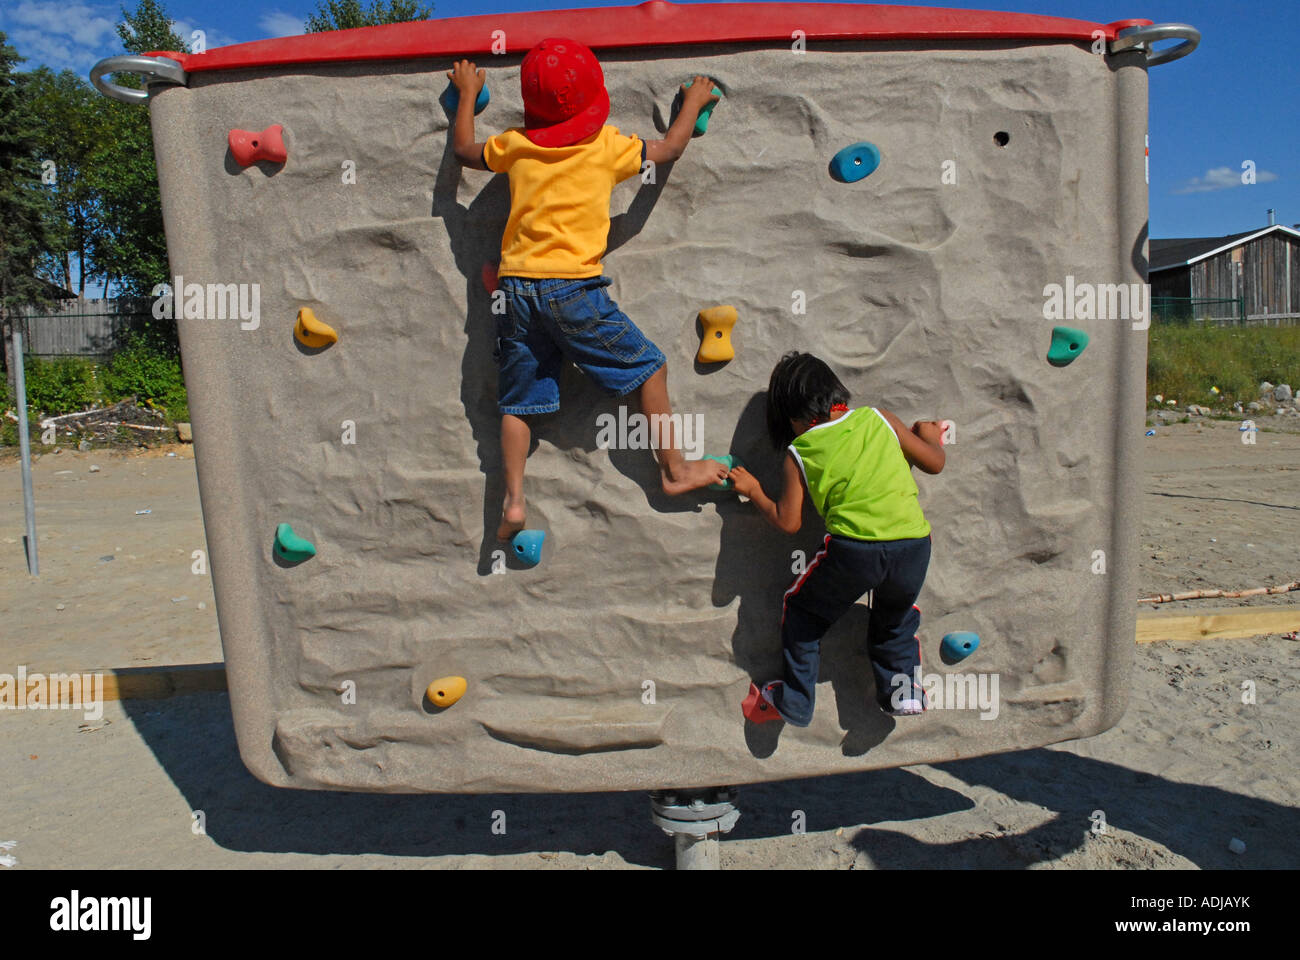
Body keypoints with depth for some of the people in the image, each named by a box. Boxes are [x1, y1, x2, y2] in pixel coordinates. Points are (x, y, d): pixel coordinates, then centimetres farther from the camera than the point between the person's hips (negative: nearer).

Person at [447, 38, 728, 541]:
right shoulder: (608, 146, 0)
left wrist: (467, 94, 39)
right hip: (573, 290, -4)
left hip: (515, 287, 4)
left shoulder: (515, 145, 8)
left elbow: (464, 149, 25)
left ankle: (513, 500, 9)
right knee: (648, 367, 9)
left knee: (517, 403, 13)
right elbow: (670, 148, 11)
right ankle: (675, 469, 12)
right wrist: (694, 101, 28)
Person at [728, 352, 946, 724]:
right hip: (914, 543, 3)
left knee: (802, 610, 22)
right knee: (896, 615, 33)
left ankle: (794, 702, 25)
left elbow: (787, 522, 6)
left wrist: (754, 491, 23)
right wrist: (931, 437, 41)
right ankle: (902, 687, 22)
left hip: (854, 548, -3)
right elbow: (934, 463, 18)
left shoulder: (798, 453, 7)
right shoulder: (877, 418, 13)